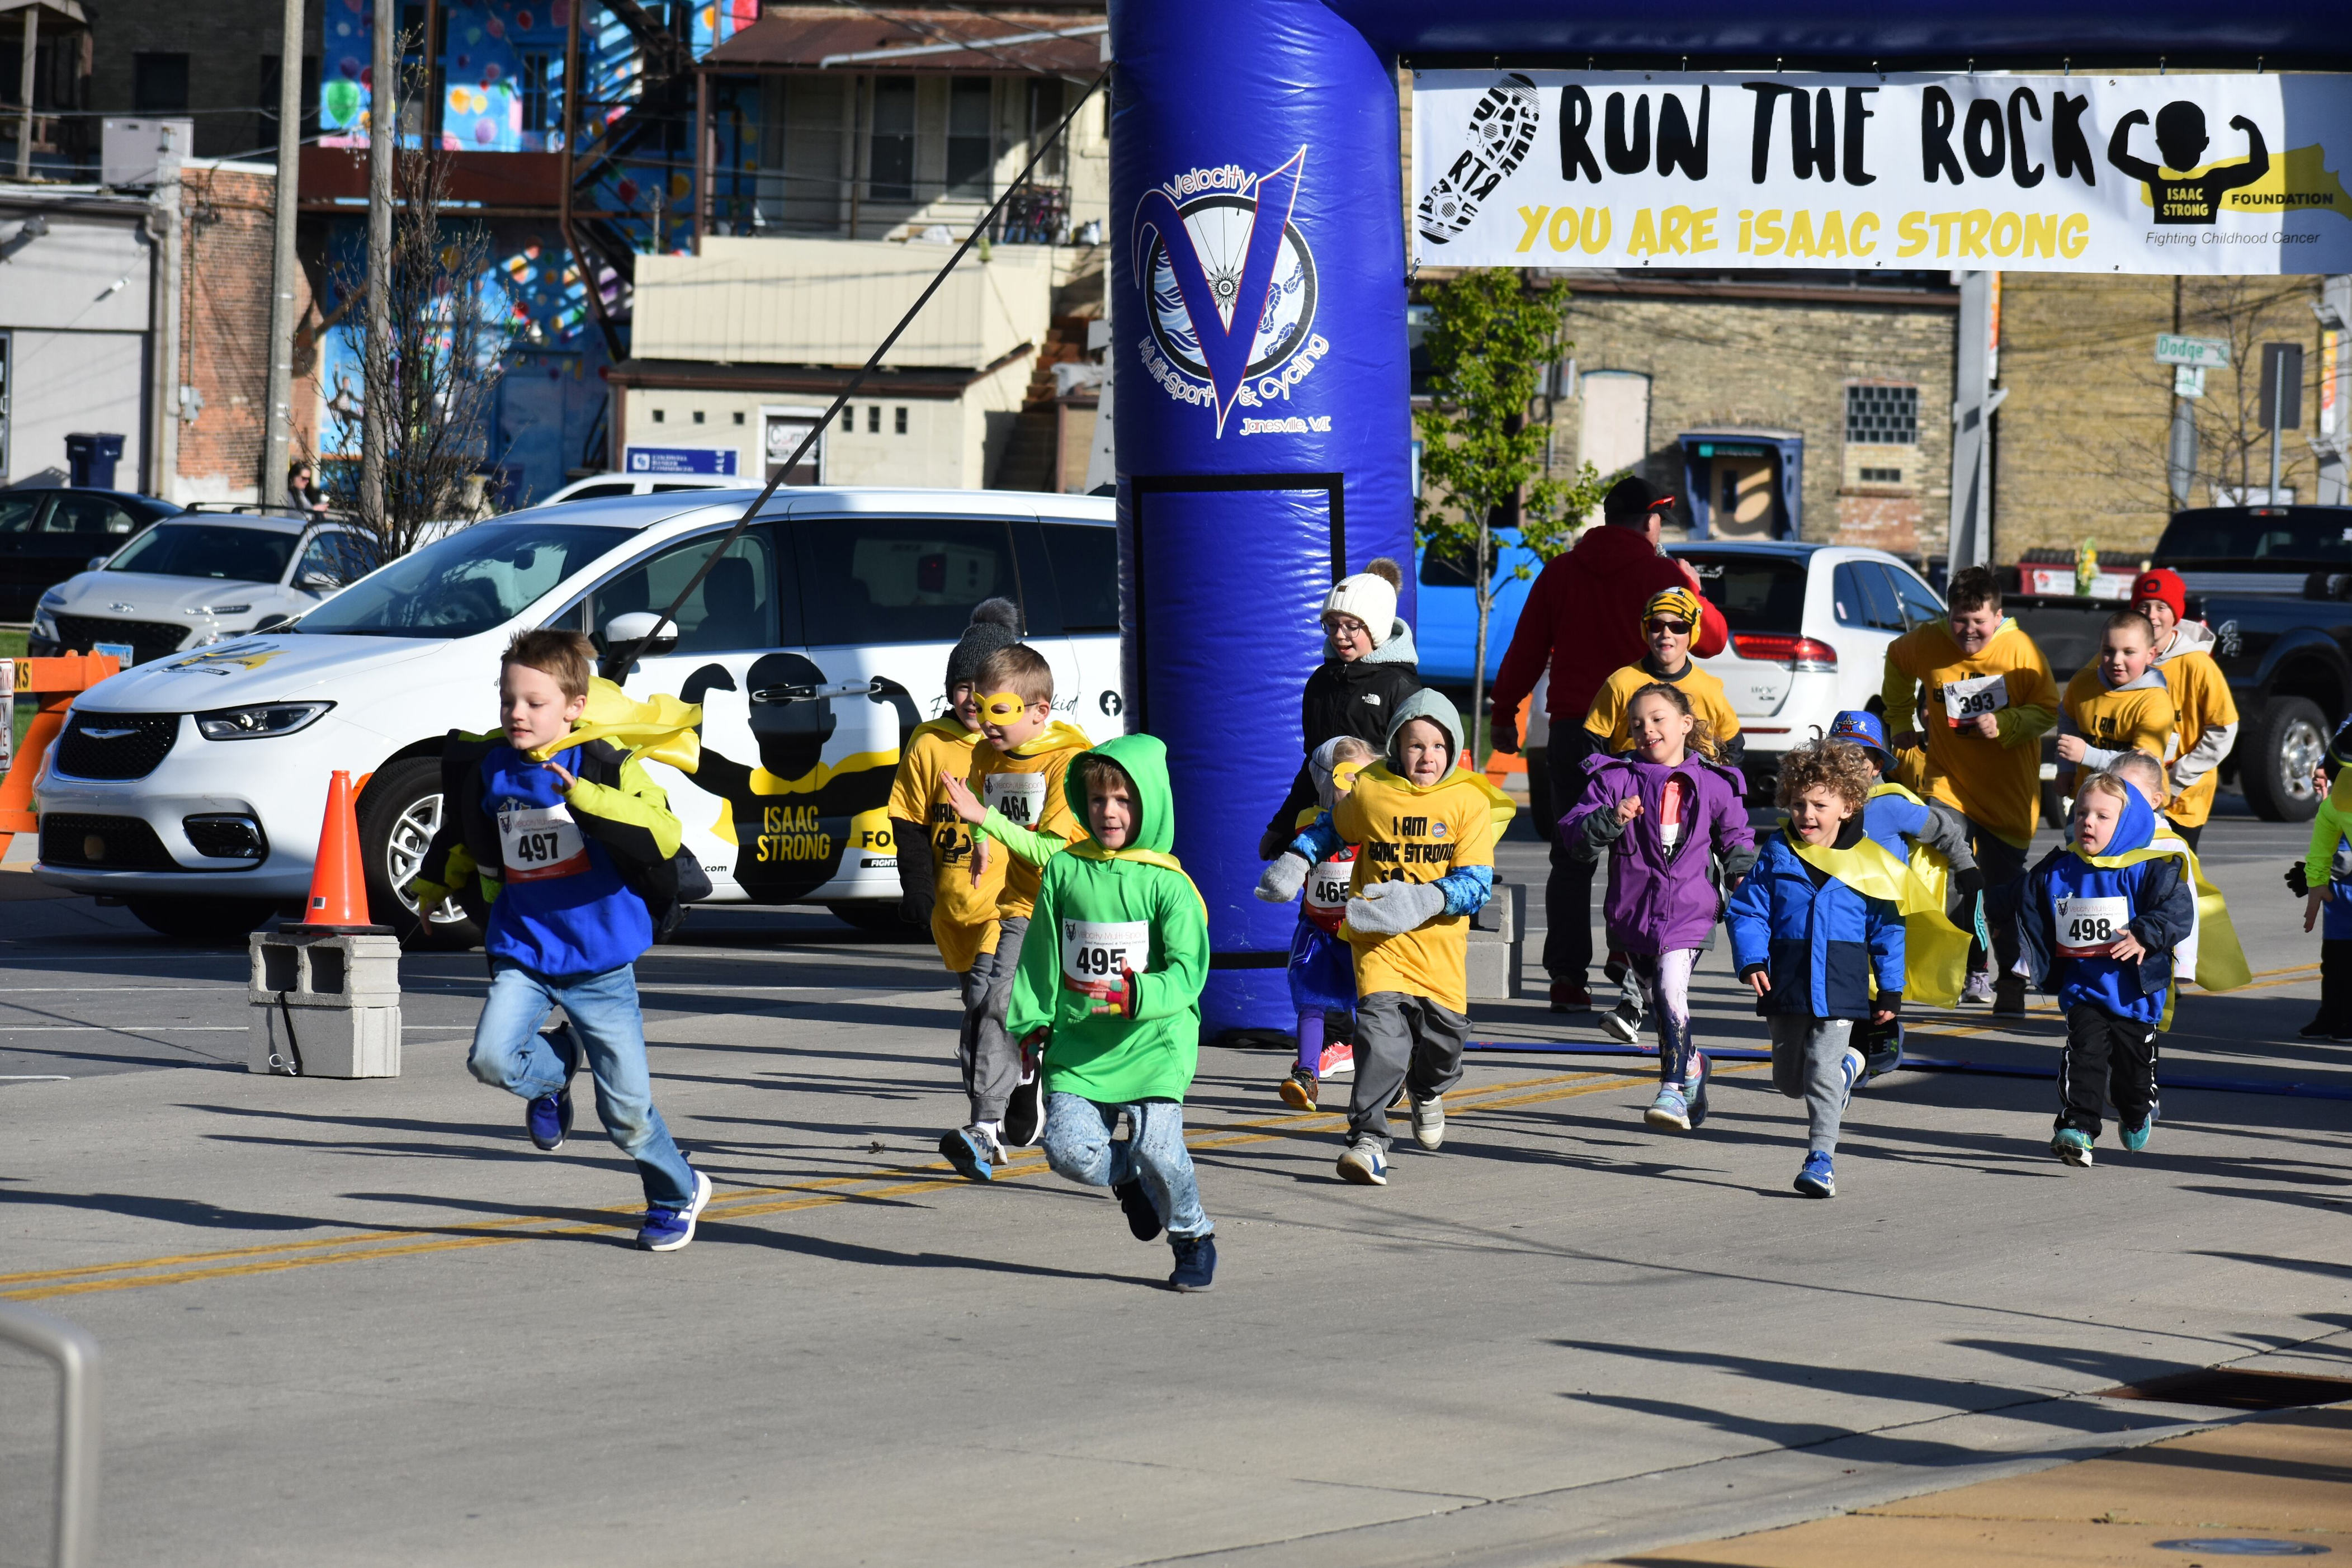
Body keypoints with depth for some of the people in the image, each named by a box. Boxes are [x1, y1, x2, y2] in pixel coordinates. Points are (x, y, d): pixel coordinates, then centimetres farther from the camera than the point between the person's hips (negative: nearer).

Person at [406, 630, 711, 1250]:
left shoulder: (605, 767, -13)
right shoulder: (488, 772, 1)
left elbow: (662, 835, -28)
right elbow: (463, 833, 24)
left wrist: (586, 799, -39)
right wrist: (432, 886, 37)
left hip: (600, 960, -4)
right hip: (522, 953, 4)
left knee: (626, 1108, 2)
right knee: (492, 1058, -22)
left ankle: (678, 1192, 30)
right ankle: (555, 1070, 14)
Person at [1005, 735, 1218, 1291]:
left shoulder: (1167, 884, -5)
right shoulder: (1064, 870, 6)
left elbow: (1188, 970, -12)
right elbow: (1040, 956, 15)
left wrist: (1137, 995, -29)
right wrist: (1030, 1023, 12)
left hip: (1152, 1040, -4)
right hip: (1078, 1041, 4)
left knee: (1157, 1145, -18)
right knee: (1068, 1148, -11)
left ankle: (1193, 1239, 11)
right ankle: (1130, 1178, 24)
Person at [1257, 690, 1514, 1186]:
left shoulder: (1470, 802, -4)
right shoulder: (1369, 792, 0)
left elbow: (1477, 885, -10)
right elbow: (1333, 828, 24)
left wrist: (1424, 900, -25)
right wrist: (1295, 861, 15)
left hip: (1439, 942, 1)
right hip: (1379, 941, -1)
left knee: (1445, 1032, 6)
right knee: (1381, 1029, -18)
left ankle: (1427, 1092, 44)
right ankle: (1368, 1141, -17)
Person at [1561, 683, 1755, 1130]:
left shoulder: (1714, 784, 3)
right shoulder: (1615, 778, 1)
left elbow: (1736, 837, 16)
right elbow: (1576, 834, -6)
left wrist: (1743, 873, -3)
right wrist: (1610, 819, -25)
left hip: (1689, 912, -3)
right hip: (1633, 911, 3)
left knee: (1671, 990, -22)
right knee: (1657, 999, 16)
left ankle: (1674, 1090, -21)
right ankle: (1691, 1065, 42)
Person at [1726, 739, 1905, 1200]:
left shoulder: (1868, 863, -1)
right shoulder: (1778, 854, 1)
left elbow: (1887, 929, 6)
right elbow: (1747, 909, 3)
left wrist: (1890, 991, 7)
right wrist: (1752, 962, -12)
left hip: (1839, 988, -3)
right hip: (1787, 986, 3)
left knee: (1822, 1072, -12)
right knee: (1789, 1079, 13)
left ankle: (1821, 1156, -4)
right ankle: (1848, 1067, 43)